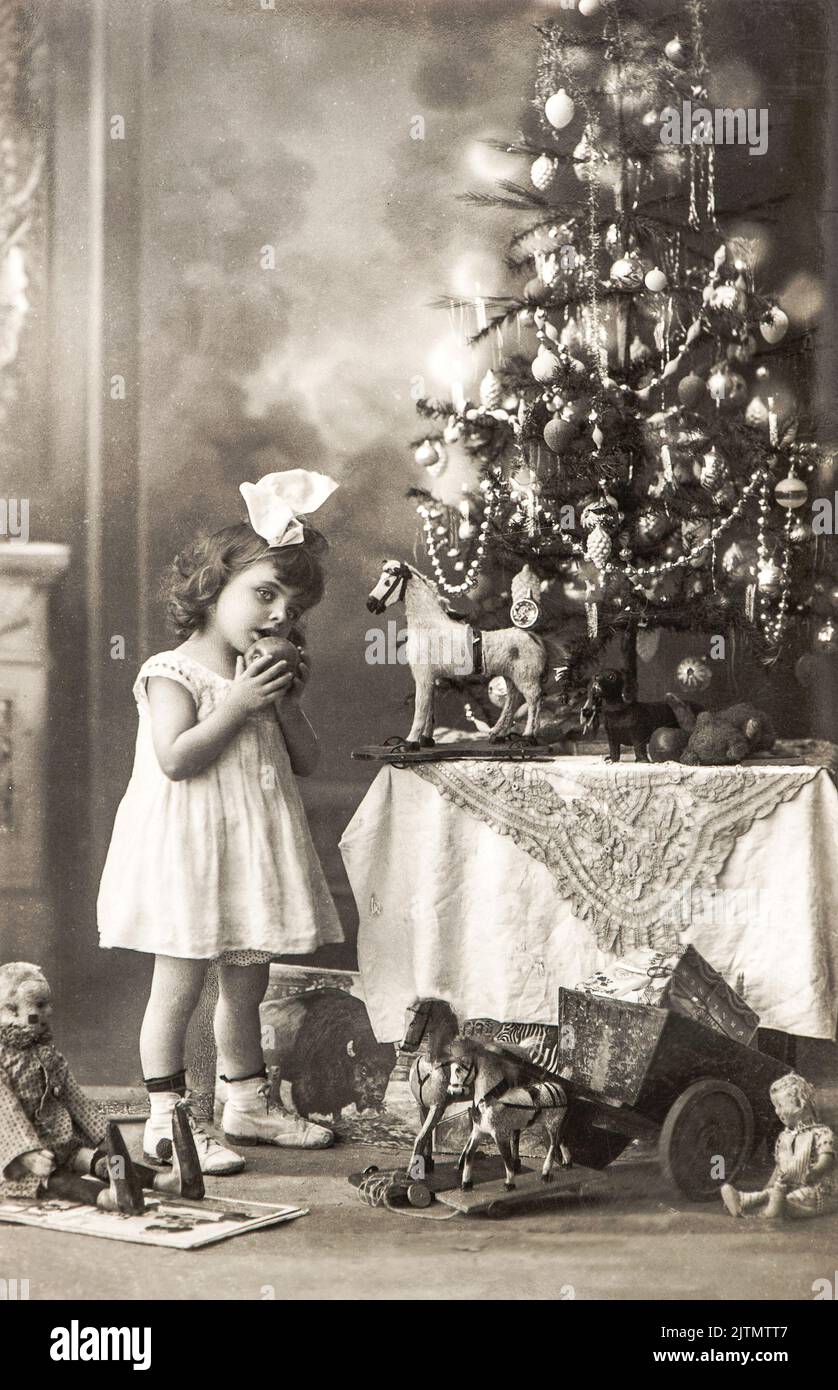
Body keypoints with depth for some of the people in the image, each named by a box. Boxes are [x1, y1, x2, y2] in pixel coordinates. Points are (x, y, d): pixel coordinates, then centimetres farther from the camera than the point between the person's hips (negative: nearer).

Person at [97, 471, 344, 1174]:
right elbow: (175, 759, -22)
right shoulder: (173, 673, -10)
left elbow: (305, 763, 13)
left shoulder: (263, 674, 12)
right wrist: (238, 704, -22)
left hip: (252, 853, 7)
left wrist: (289, 702, -3)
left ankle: (249, 1102, 30)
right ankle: (167, 1118, 5)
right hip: (189, 852, -7)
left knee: (247, 986, 16)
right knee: (178, 989, -2)